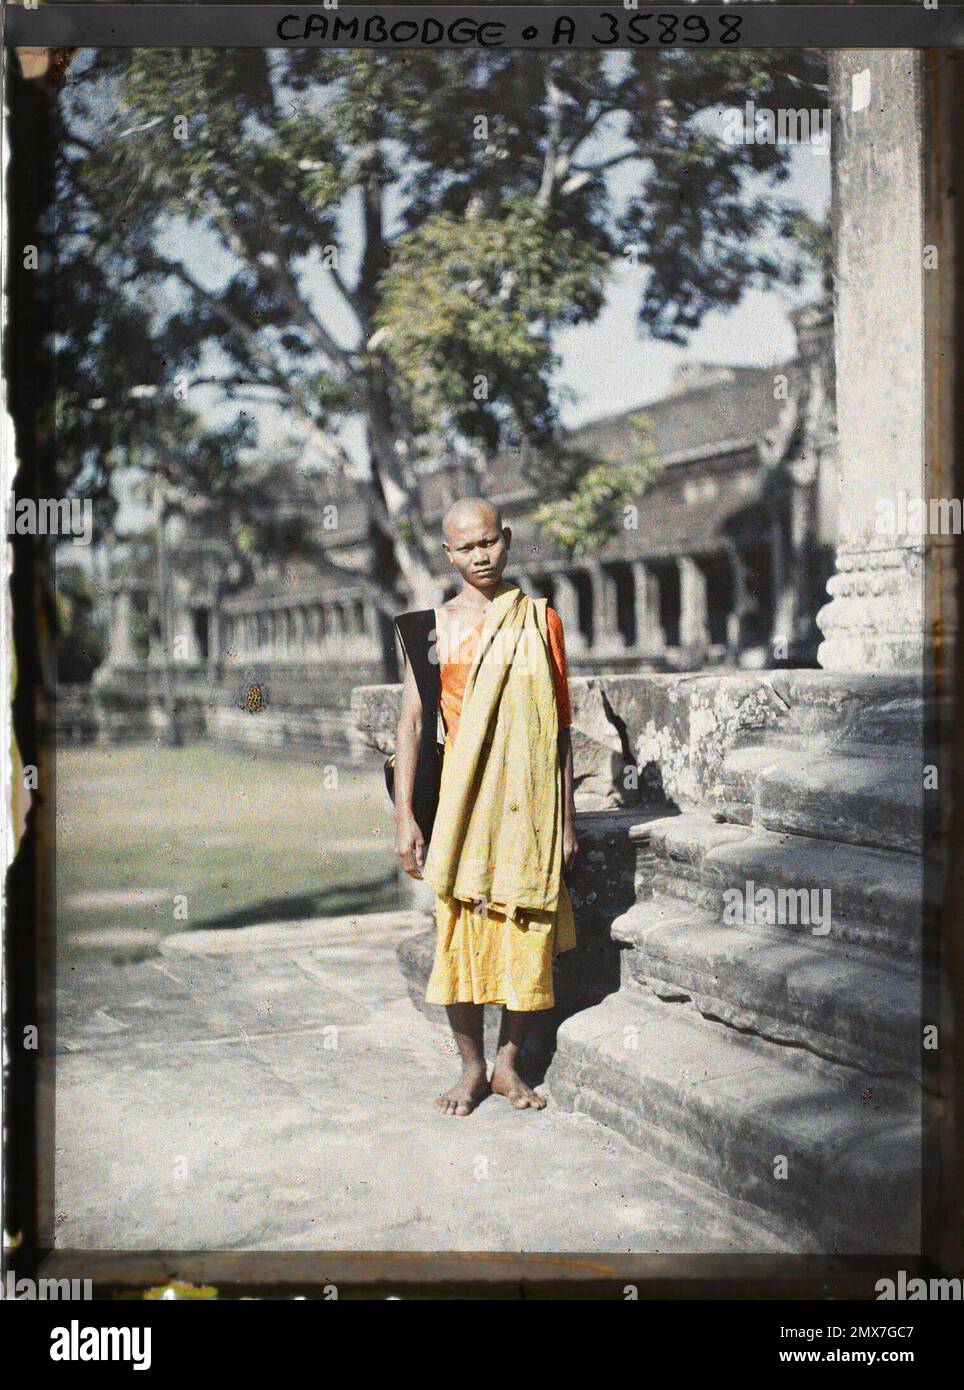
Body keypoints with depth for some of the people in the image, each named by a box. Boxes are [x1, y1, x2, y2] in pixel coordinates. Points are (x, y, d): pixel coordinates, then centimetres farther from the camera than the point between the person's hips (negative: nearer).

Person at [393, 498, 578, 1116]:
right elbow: (412, 722, 3)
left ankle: (508, 1063, 19)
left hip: (528, 804, 1)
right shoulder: (432, 628, 4)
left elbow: (560, 724, 8)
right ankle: (472, 1066, 17)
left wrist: (566, 818, 5)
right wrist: (405, 817, -3)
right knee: (460, 932, 1)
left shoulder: (540, 621, 6)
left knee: (528, 931, 3)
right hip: (460, 803, -1)